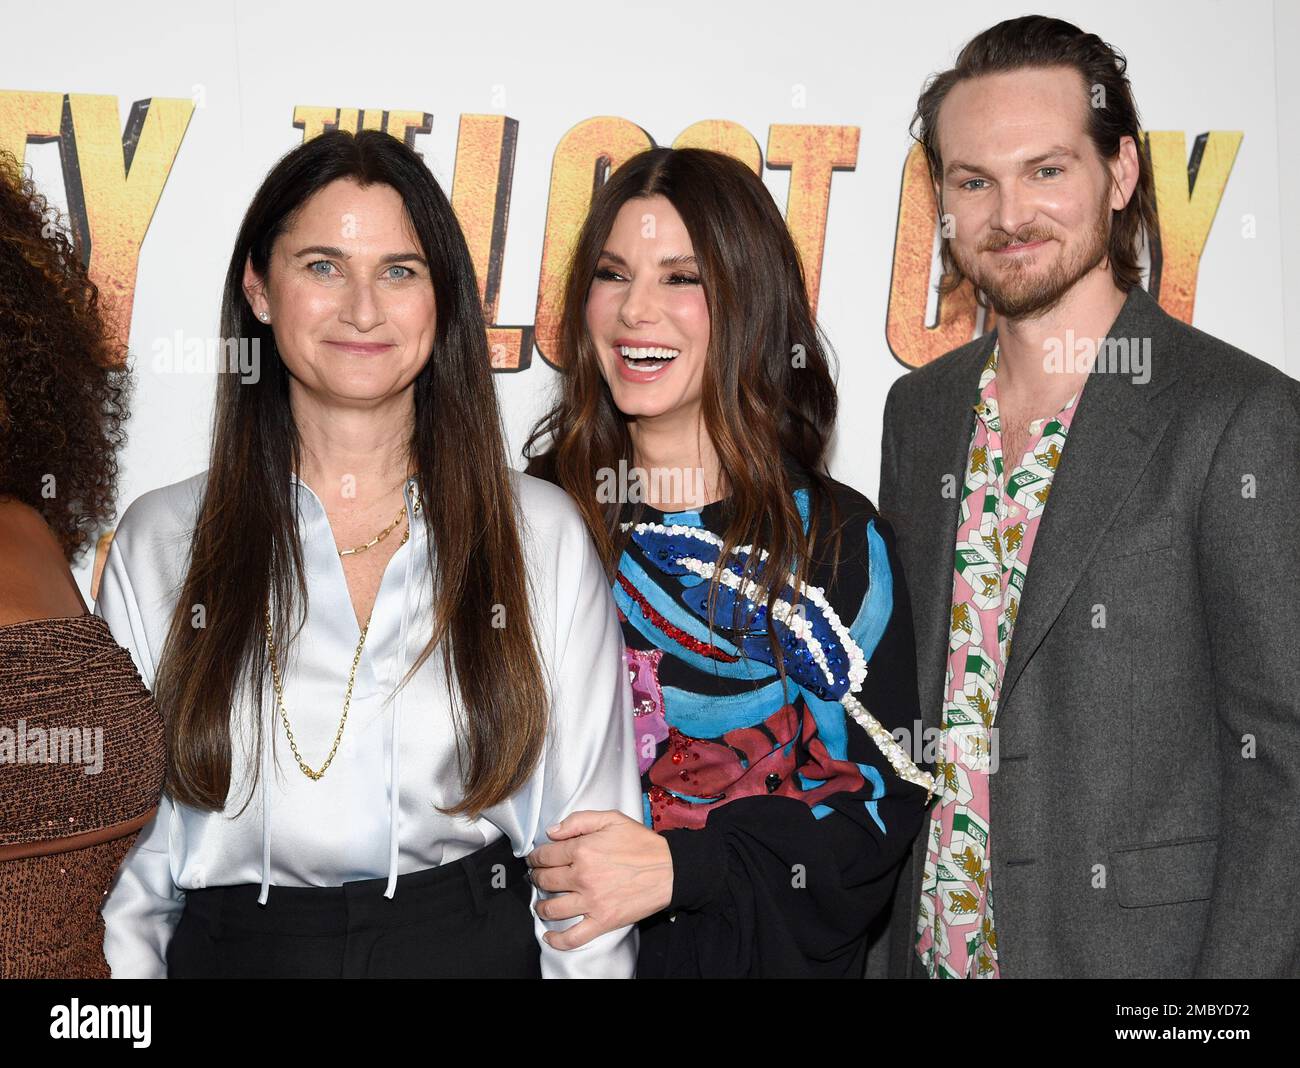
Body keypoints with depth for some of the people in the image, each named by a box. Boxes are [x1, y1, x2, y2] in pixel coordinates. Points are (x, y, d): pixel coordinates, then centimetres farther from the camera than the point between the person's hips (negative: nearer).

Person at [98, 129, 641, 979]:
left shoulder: (544, 535, -2)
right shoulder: (157, 543, 0)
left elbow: (589, 839, -1)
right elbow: (119, 860, 1)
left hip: (480, 944, 0)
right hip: (230, 948, 1)